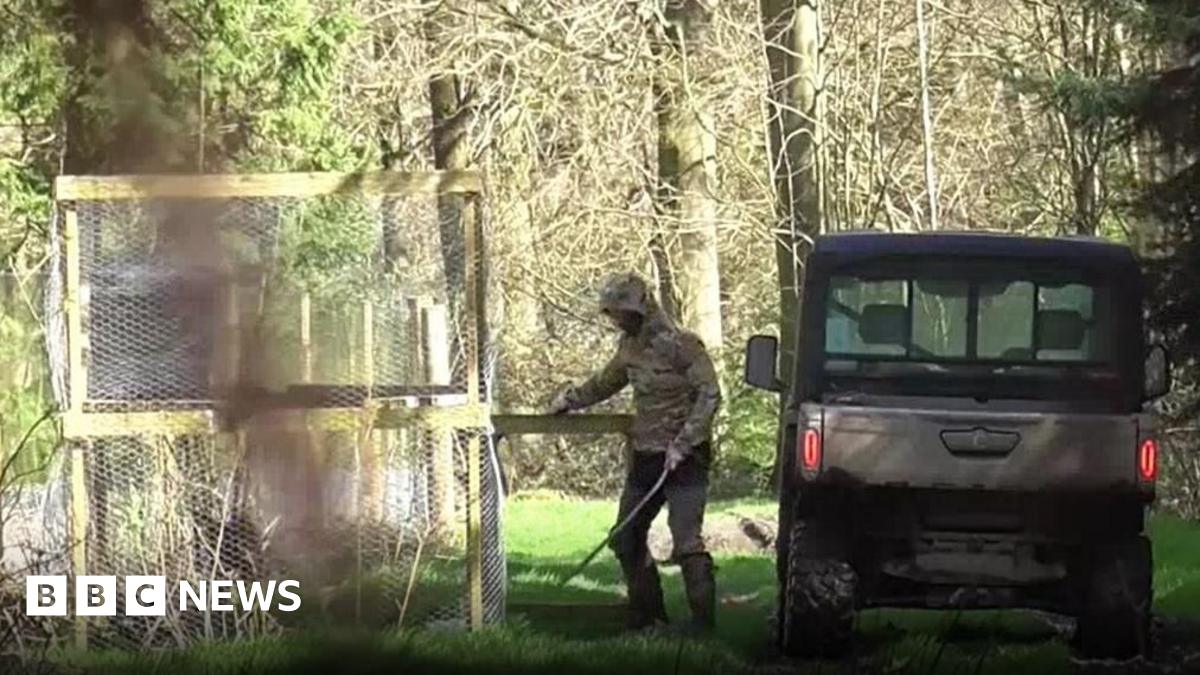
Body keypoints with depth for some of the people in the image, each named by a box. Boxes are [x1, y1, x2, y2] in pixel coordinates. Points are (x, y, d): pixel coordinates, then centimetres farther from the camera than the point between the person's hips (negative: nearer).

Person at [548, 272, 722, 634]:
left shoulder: (681, 346, -15)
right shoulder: (631, 346, 10)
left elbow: (709, 395, -19)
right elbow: (606, 383, 29)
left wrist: (682, 444, -23)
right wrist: (570, 399, 22)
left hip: (683, 459, -9)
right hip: (645, 459, 9)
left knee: (686, 542, -14)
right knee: (626, 540, 11)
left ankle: (704, 622, -11)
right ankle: (648, 617, 21)